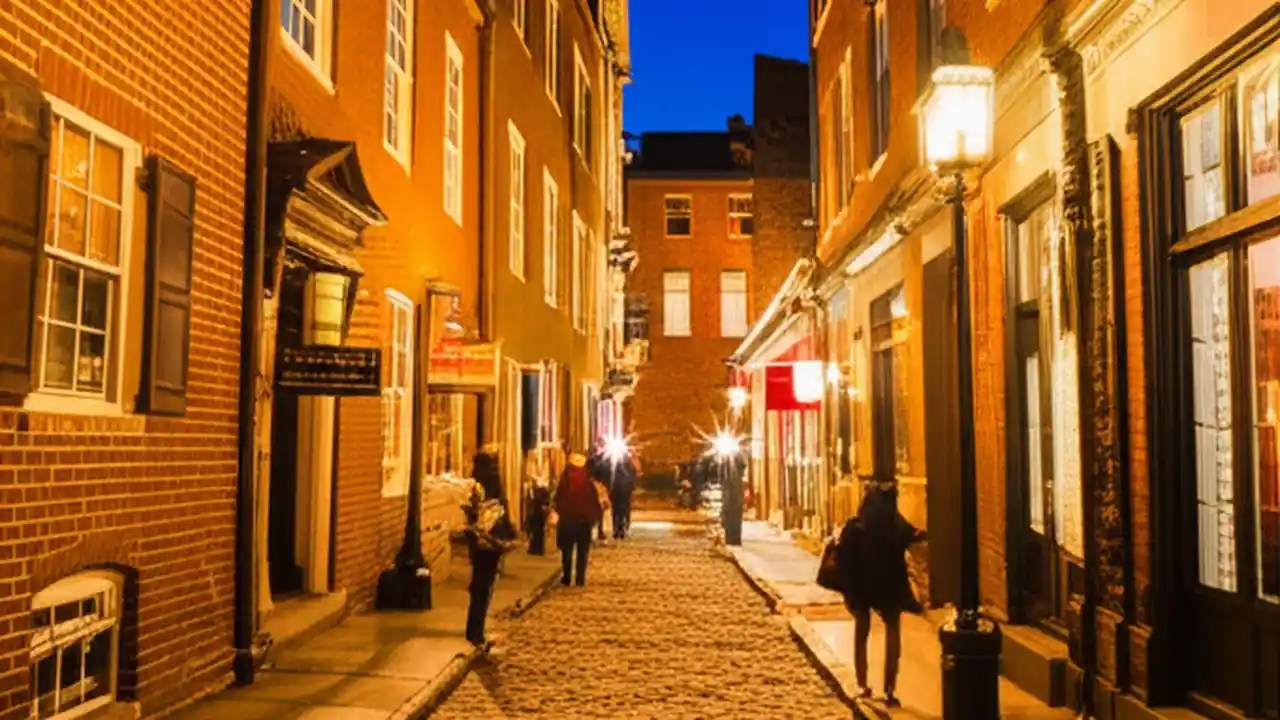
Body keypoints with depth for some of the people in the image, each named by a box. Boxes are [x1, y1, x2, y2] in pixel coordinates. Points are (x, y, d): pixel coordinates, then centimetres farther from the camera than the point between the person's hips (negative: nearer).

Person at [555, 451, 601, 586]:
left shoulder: (565, 481, -10)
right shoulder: (589, 482, -6)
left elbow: (558, 500, -4)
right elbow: (595, 501, -2)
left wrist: (560, 513, 10)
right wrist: (595, 517, 8)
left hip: (567, 519, -1)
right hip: (584, 520, 1)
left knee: (567, 551, 11)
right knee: (582, 552, 9)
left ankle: (566, 578, 10)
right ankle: (581, 578, 5)